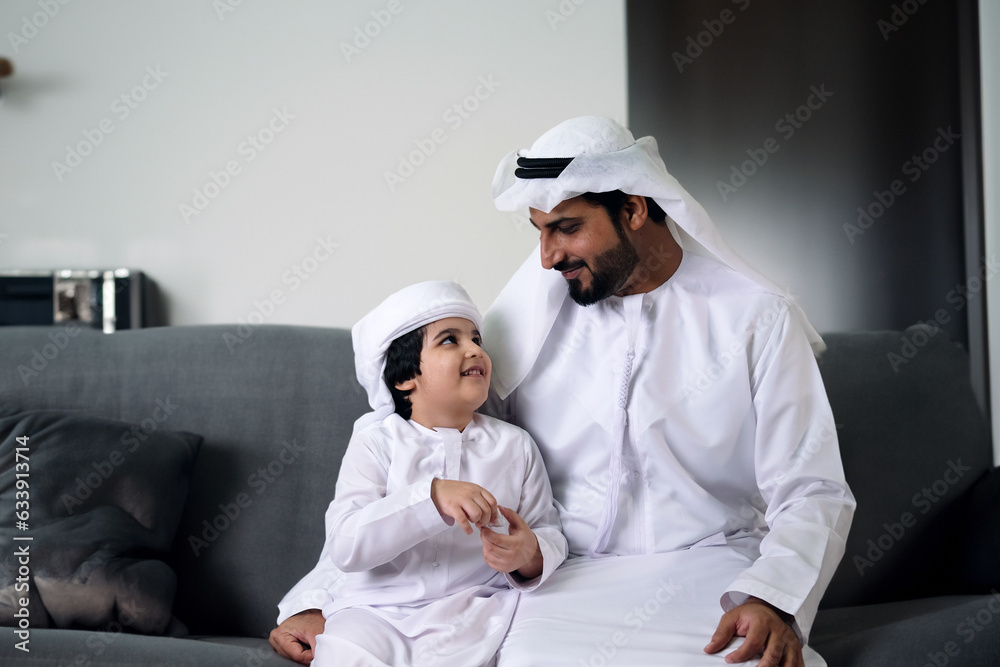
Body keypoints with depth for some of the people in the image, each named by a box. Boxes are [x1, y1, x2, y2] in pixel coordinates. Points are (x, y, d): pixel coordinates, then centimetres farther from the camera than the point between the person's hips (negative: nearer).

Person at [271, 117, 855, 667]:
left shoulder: (757, 318, 0)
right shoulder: (532, 304, 6)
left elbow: (813, 493, -1)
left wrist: (771, 599, -23)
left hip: (704, 564, 0)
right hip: (556, 575, 1)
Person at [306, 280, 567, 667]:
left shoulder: (513, 446, 8)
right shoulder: (376, 442, 1)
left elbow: (549, 532, 10)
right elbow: (344, 547, -12)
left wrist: (530, 555, -16)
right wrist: (431, 498, -25)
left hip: (472, 608, 1)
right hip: (378, 608, -1)